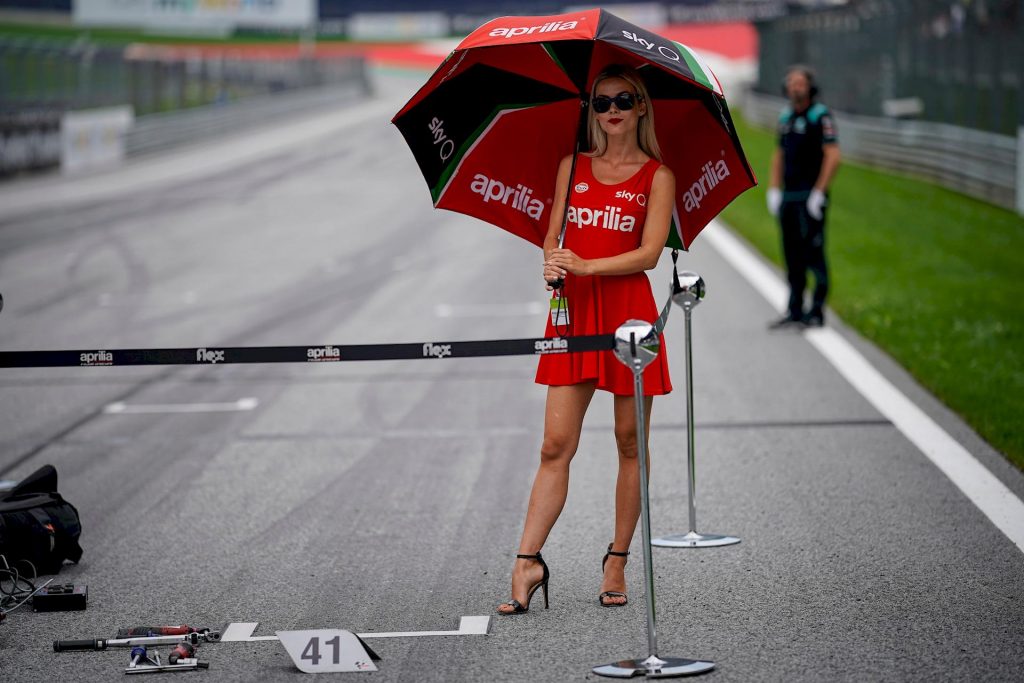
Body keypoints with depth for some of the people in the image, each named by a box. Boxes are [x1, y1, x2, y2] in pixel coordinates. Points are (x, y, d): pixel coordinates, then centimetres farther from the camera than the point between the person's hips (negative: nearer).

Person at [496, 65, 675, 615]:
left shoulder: (656, 177, 2)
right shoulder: (572, 167, 13)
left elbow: (649, 254, -8)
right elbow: (553, 238, 12)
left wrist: (585, 266, -18)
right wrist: (554, 266, -10)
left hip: (629, 312, -2)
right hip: (574, 313, 2)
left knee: (629, 441, 4)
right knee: (556, 445, -3)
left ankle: (617, 562, 13)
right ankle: (527, 563, -5)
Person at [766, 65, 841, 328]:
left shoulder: (820, 116, -7)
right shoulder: (786, 117, 15)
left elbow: (833, 156, -13)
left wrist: (819, 193, -16)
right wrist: (774, 190, 13)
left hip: (811, 196, -7)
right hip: (788, 197, 7)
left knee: (813, 253, -7)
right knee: (792, 256, 8)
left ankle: (817, 311, -1)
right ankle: (795, 311, 14)